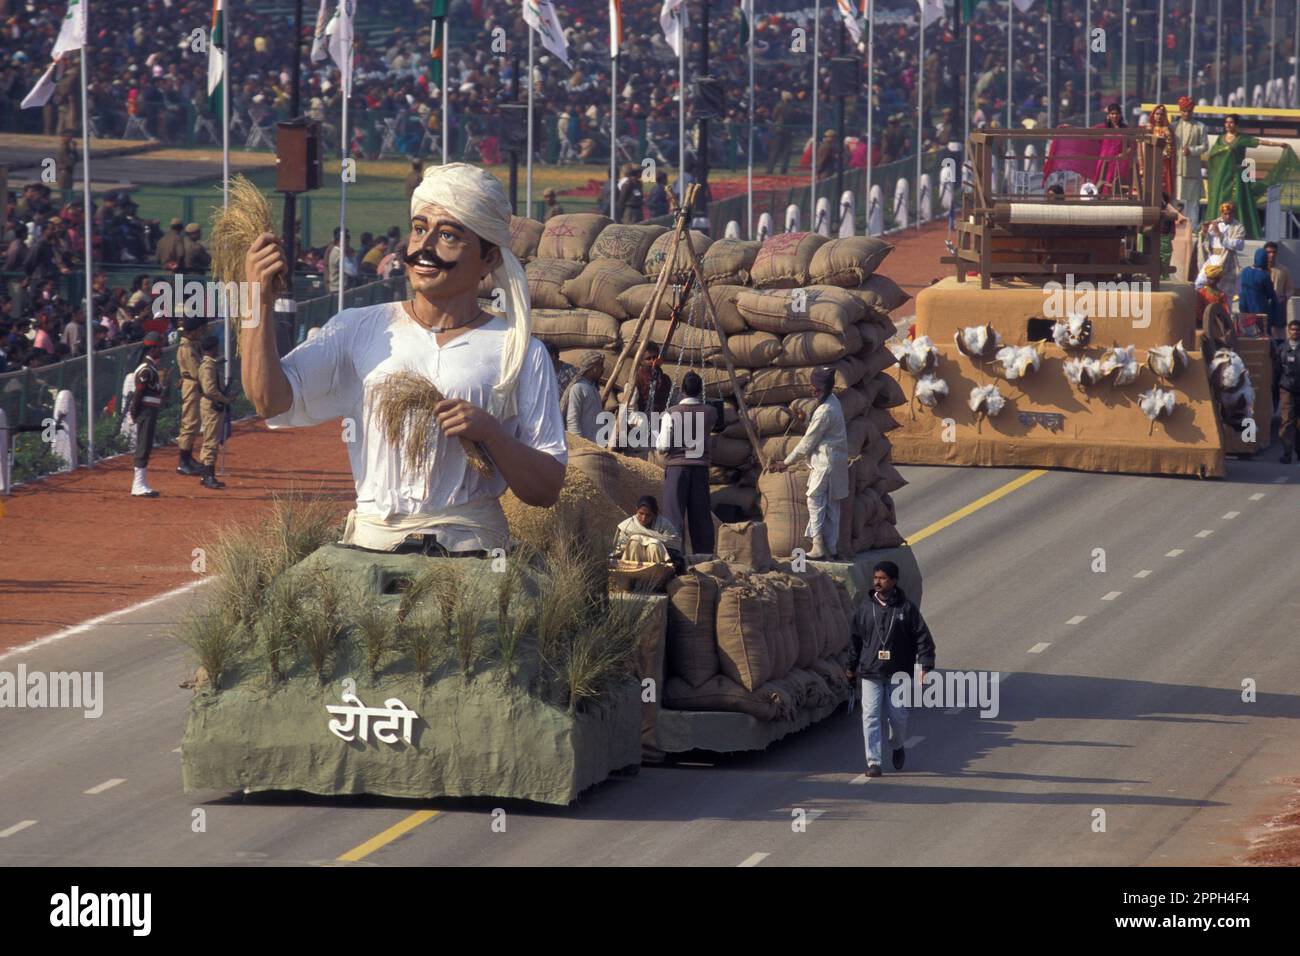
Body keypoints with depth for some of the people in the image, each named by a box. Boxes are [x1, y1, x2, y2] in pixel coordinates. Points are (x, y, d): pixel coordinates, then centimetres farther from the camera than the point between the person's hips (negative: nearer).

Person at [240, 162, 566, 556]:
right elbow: (270, 400, 4)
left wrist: (490, 433, -9)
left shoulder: (519, 353, 10)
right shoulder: (359, 329, 16)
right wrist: (259, 301, -3)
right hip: (369, 548, 2)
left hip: (473, 554, -2)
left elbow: (547, 490, 7)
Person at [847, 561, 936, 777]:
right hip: (870, 672, 1)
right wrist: (852, 666, 17)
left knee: (897, 715, 5)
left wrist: (925, 665, -10)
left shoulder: (906, 608, -2)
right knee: (871, 715, -9)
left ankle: (897, 746, 36)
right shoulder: (866, 606, 4)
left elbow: (923, 637, -1)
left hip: (898, 673, -1)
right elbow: (856, 637, 14)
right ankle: (873, 761, -7)